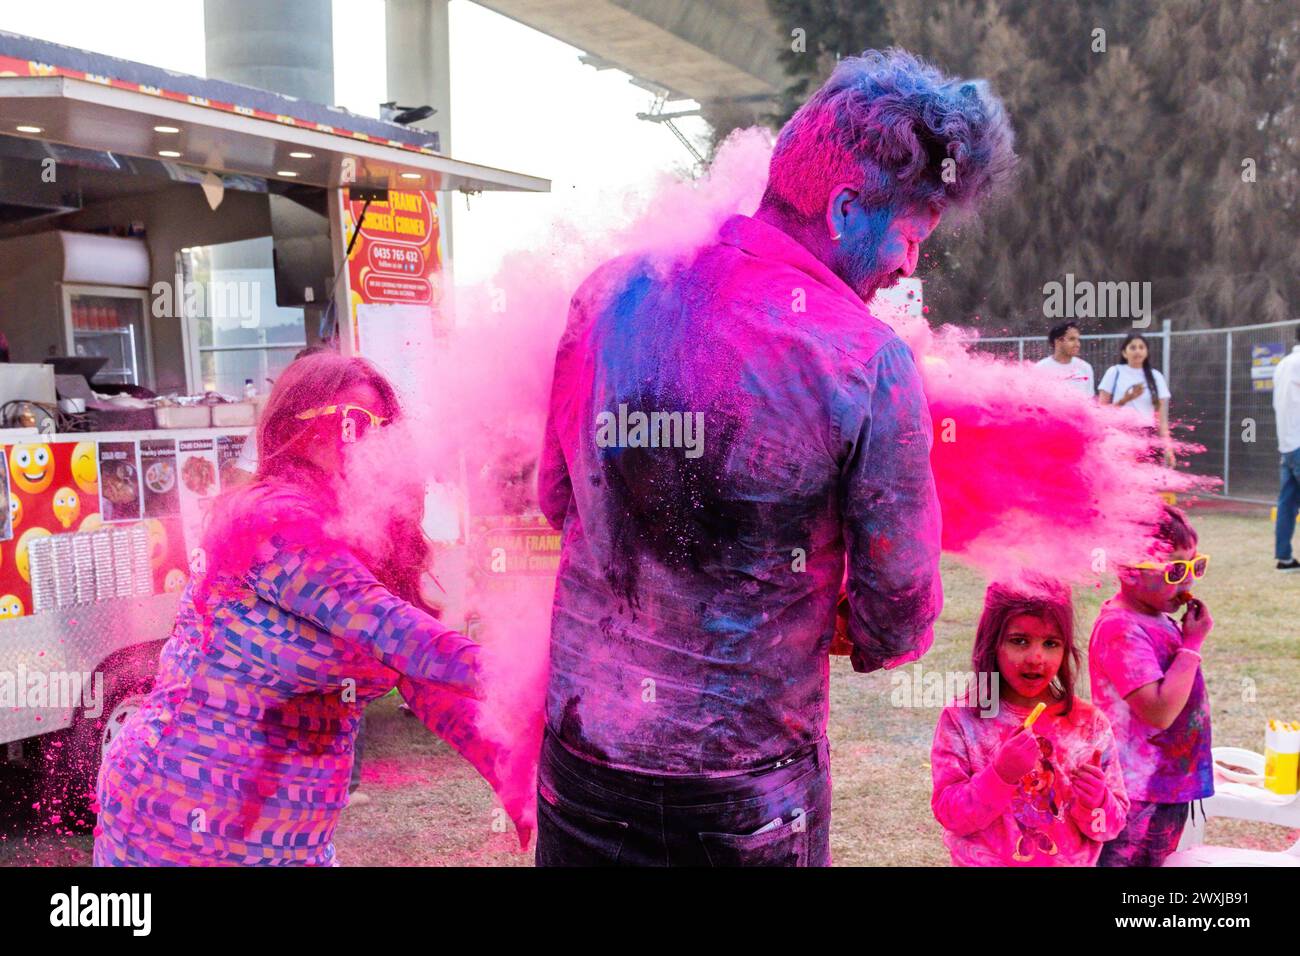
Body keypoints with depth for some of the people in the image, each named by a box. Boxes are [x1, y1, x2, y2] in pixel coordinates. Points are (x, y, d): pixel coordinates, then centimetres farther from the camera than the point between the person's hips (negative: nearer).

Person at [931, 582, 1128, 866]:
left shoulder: (1090, 723, -8)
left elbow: (1112, 825, -5)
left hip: (1073, 862, 2)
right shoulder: (962, 718, -15)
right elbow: (949, 815, -17)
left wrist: (1096, 802, -25)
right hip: (984, 861, -2)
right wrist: (1000, 774, -30)